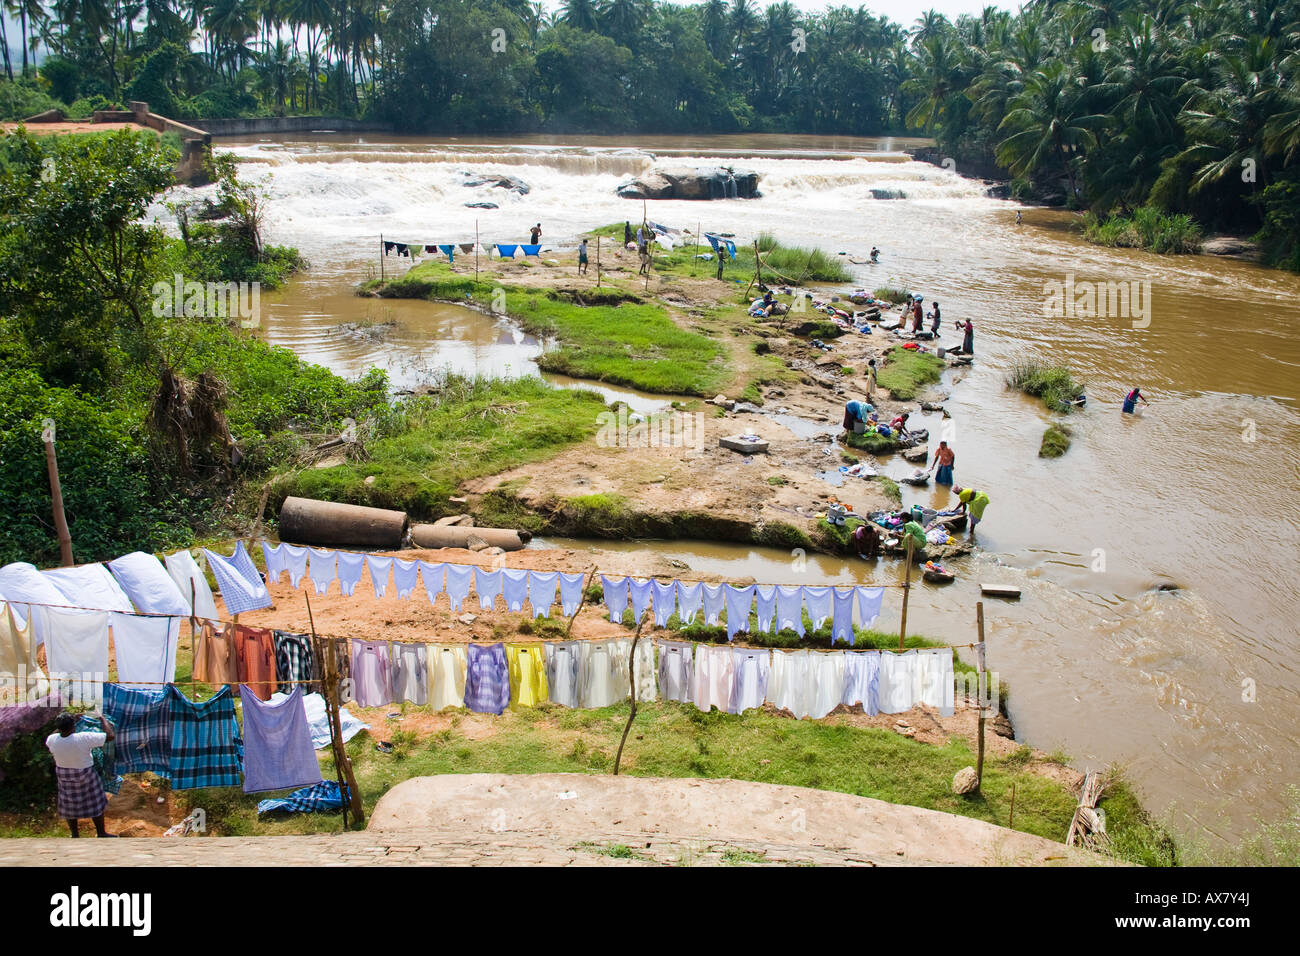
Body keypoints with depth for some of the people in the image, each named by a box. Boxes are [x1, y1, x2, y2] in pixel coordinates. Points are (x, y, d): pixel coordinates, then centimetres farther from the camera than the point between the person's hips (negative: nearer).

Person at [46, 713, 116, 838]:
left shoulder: (52, 740, -20)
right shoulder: (83, 739, -33)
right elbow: (110, 736, -28)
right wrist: (104, 721, -12)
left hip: (64, 776, 4)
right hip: (84, 775, -4)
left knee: (70, 805, 22)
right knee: (95, 804, 15)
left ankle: (75, 834, 37)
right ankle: (101, 834, 27)